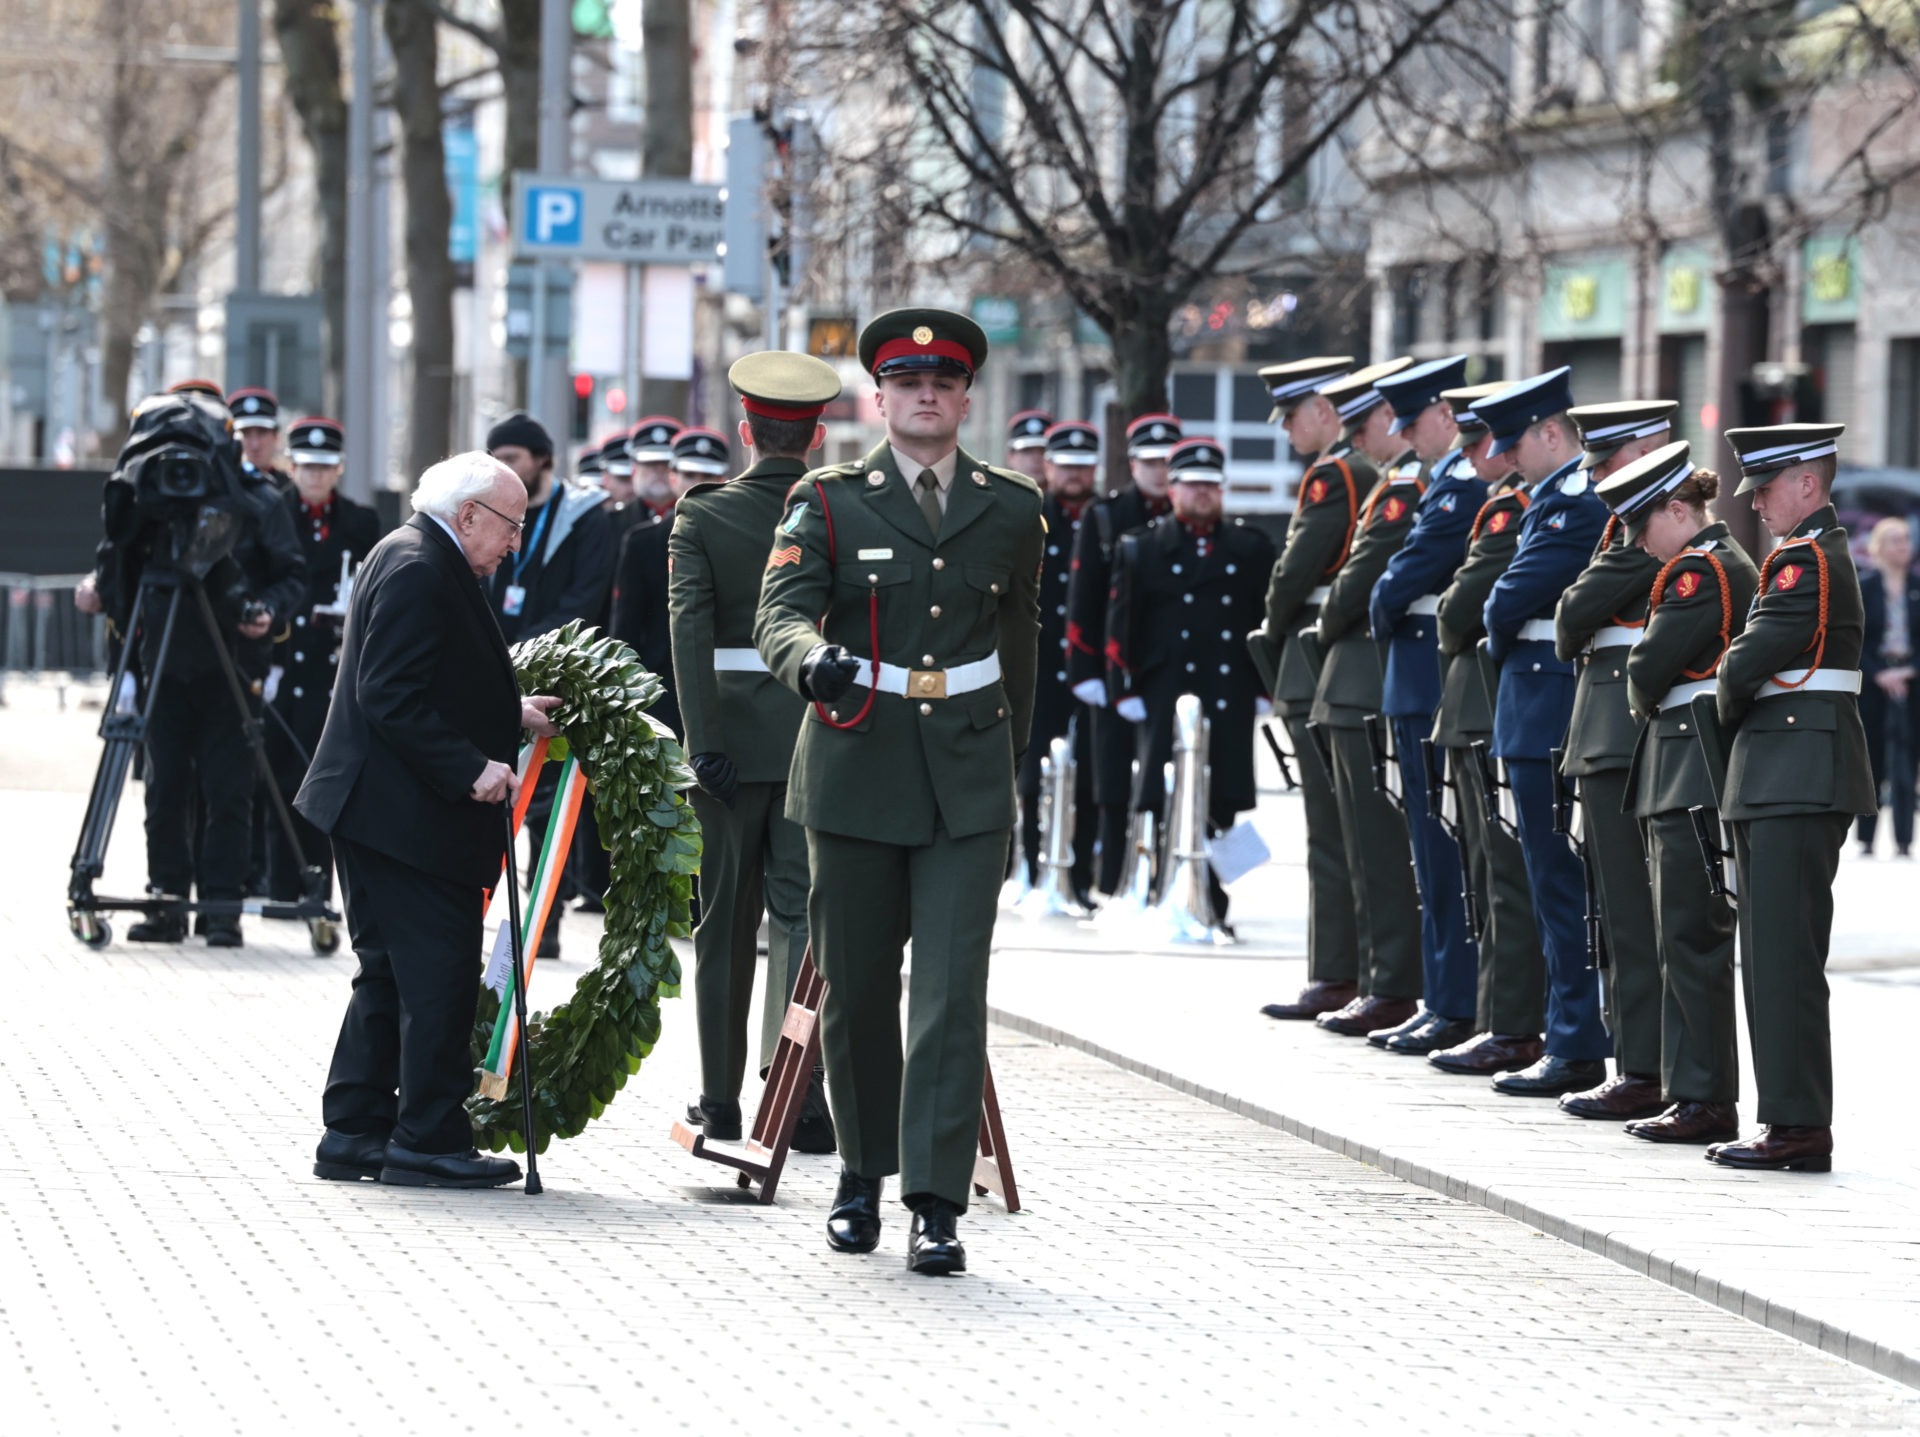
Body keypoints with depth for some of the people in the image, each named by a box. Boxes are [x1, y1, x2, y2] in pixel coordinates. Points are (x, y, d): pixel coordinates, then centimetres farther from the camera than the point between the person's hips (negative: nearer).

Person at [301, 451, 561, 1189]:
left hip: (378, 810, 11)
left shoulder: (423, 561, 16)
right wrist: (472, 770, -23)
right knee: (440, 971, -7)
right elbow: (390, 698, -24)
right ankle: (427, 1141, -4)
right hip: (406, 816, -11)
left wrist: (510, 714, 17)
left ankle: (353, 1132, 17)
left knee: (390, 975, 14)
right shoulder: (417, 568, -17)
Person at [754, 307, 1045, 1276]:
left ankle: (937, 1205, -10)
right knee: (857, 990, 9)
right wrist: (812, 659, -33)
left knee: (951, 995, -10)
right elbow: (780, 614, -11)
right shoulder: (828, 504, 2)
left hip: (968, 785, 0)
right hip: (856, 776, 0)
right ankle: (862, 1176, 28)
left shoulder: (1012, 512, 9)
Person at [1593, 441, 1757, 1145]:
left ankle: (1705, 1099, -6)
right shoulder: (1733, 564, 17)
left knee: (1692, 937, -7)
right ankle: (1695, 1092, 13)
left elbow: (1647, 668, -16)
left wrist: (1645, 706, 3)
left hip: (1692, 770, -10)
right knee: (1690, 936, 11)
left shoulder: (1696, 571, -13)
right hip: (1699, 770, 10)